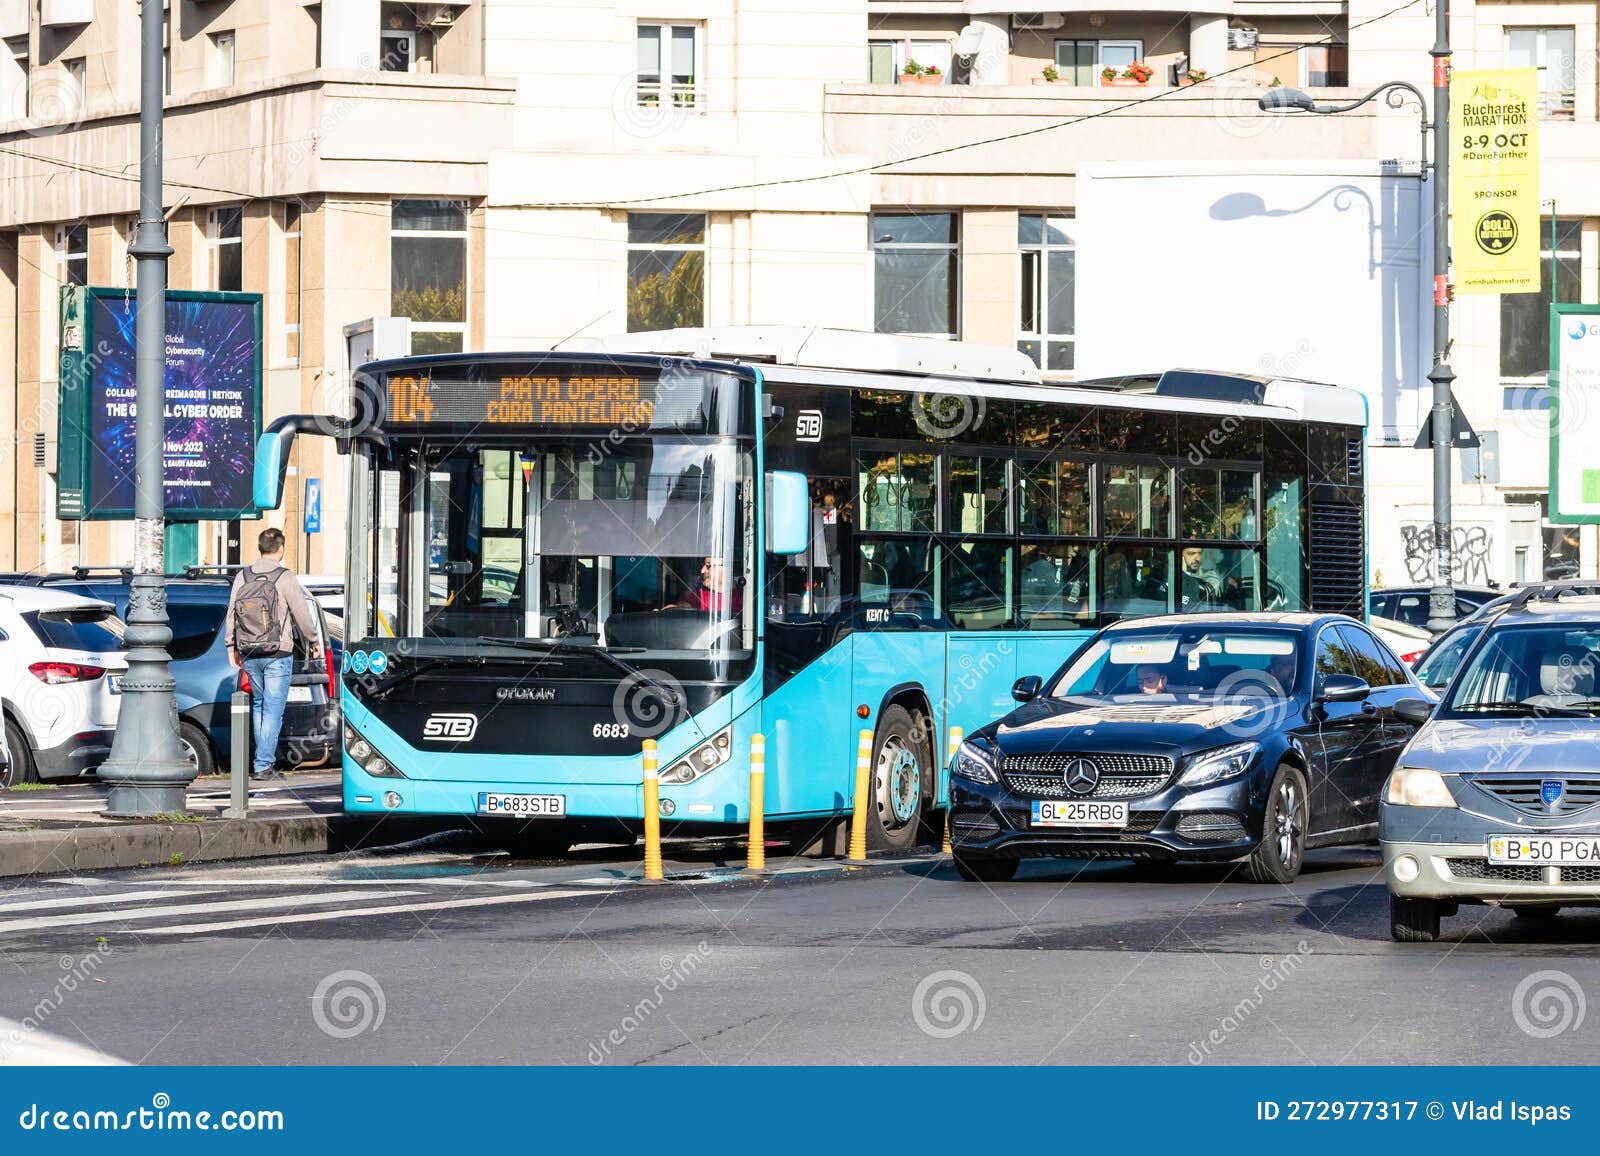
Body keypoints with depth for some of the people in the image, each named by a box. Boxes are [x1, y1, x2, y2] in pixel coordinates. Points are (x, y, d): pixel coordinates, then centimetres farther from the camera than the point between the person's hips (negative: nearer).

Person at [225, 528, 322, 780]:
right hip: (278, 655, -4)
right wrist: (312, 641, 10)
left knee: (258, 703, 20)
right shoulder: (285, 577, -10)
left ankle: (264, 758, 24)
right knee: (273, 709, -1)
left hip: (249, 655, 4)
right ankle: (263, 764, -5)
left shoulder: (242, 577, 3)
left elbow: (231, 614, 7)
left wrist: (232, 646, 17)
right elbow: (301, 613, -5)